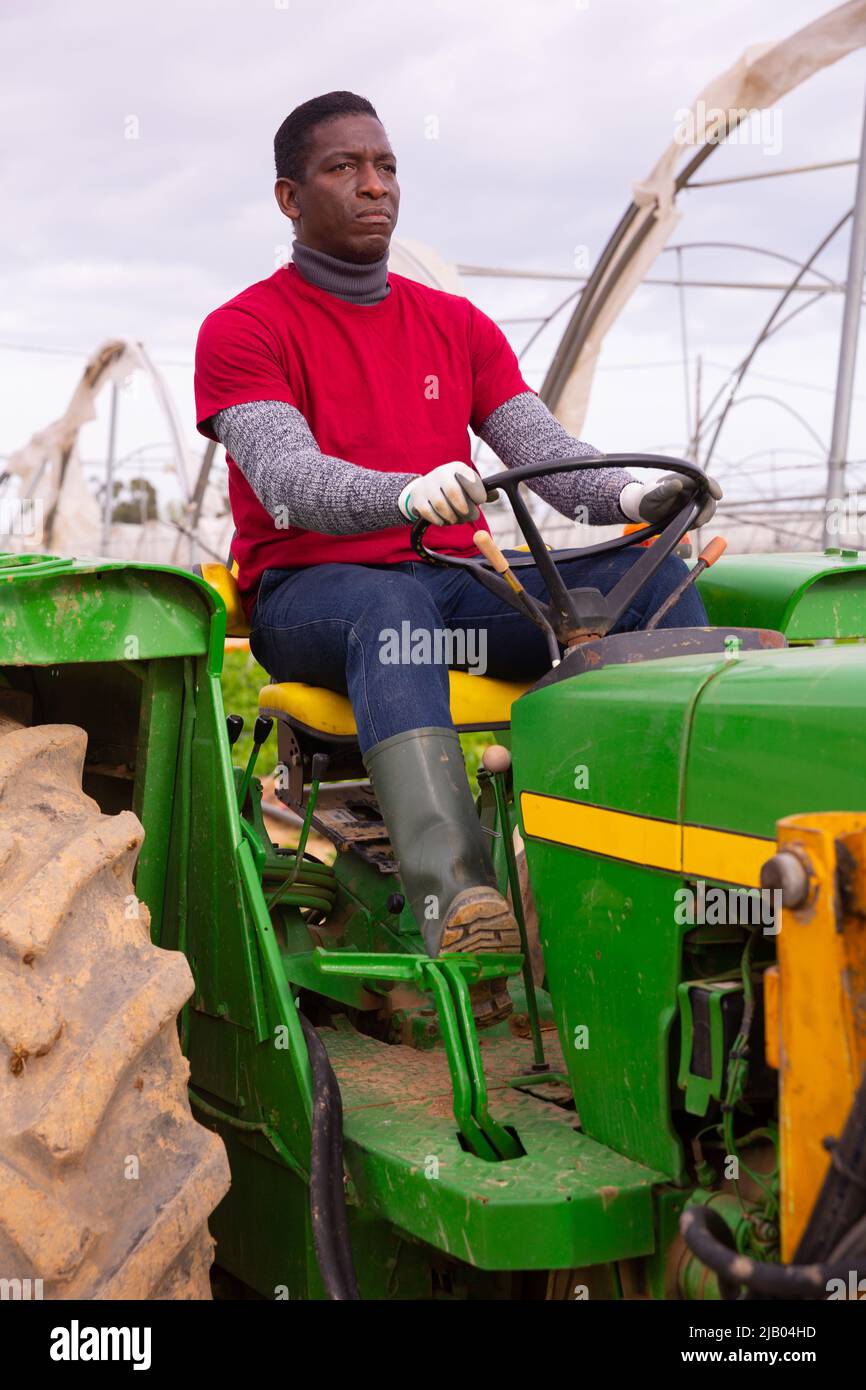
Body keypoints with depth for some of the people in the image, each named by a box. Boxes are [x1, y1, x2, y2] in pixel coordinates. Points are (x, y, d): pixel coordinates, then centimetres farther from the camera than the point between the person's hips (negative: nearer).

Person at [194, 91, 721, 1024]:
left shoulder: (457, 326, 16)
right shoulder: (243, 330, 0)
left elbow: (547, 453, 4)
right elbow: (286, 481, -18)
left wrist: (634, 496, -19)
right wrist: (408, 496, -39)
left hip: (456, 581, 5)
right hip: (310, 591, -5)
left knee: (652, 570, -18)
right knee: (392, 610, -41)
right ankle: (455, 899, -56)